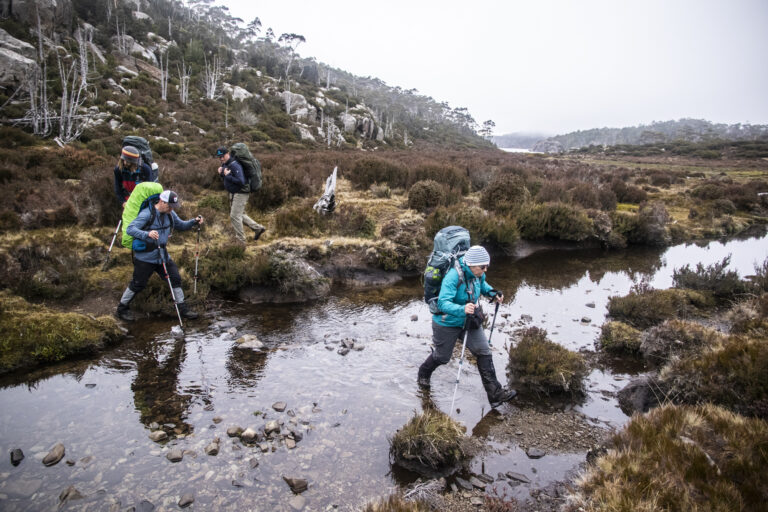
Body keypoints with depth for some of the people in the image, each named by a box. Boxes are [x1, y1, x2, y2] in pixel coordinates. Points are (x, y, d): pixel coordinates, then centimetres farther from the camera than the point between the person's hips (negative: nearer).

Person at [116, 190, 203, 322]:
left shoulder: (170, 214, 4)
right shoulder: (147, 213, -18)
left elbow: (181, 225, 16)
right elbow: (130, 229, -25)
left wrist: (194, 222, -4)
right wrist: (147, 234, -43)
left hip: (162, 255, 6)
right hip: (145, 256, -6)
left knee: (175, 279, 5)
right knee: (138, 284, 2)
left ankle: (182, 308, 17)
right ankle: (122, 308, 23)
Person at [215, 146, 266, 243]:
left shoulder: (234, 165, -22)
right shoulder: (225, 164, 8)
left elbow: (241, 181, -30)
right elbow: (224, 179, 17)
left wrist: (228, 175, -25)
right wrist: (221, 173, -3)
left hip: (240, 193, -10)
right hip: (233, 193, 10)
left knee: (235, 216, -7)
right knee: (240, 215, 17)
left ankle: (240, 241, 2)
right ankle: (258, 228, 27)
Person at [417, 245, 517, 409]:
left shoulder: (478, 274, -9)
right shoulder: (453, 276, -33)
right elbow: (443, 303, -40)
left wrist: (493, 293, -3)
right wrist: (462, 309, -56)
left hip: (469, 321, 6)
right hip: (447, 323, -6)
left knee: (484, 352, -3)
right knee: (442, 357, 13)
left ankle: (495, 394, 5)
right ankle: (424, 373, 47)